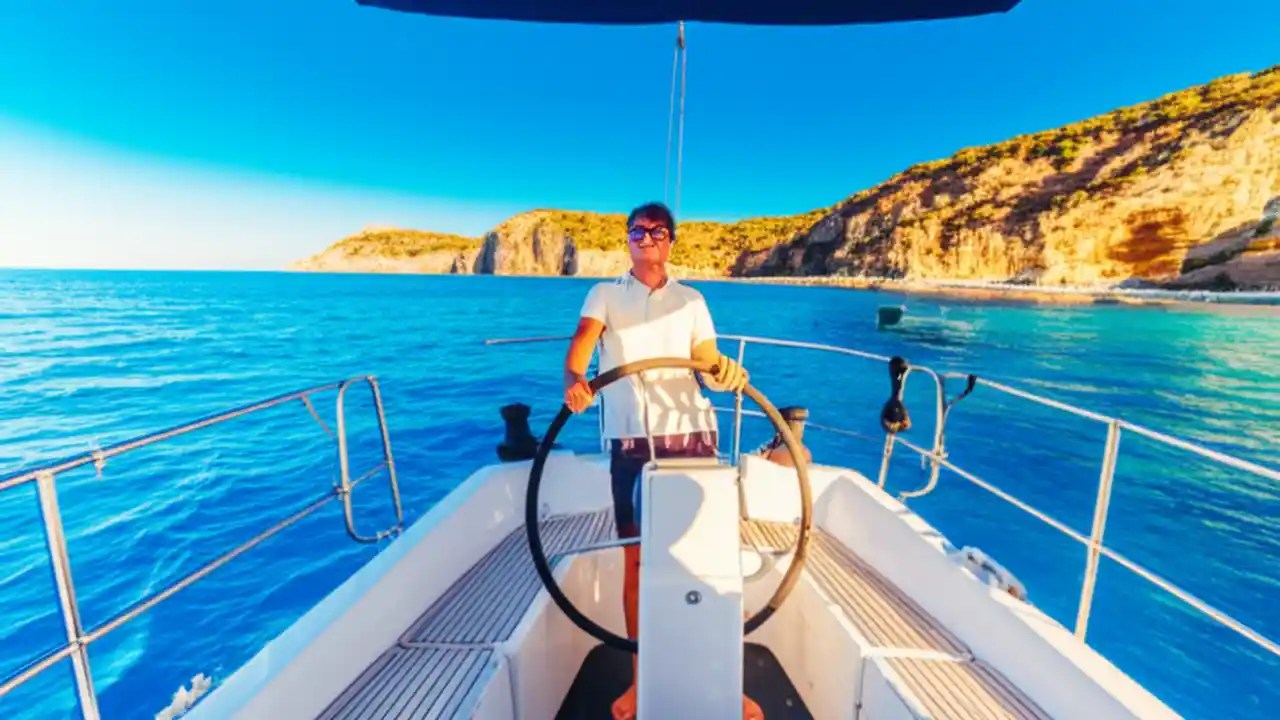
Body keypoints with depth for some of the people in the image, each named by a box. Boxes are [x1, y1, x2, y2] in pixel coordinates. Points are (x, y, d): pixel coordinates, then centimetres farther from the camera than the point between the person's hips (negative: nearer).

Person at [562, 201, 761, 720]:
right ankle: (640, 678, 27)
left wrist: (728, 375, -17)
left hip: (691, 435, 1)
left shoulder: (691, 300, 14)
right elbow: (582, 340, -9)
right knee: (637, 560, 8)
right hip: (631, 442, -1)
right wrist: (573, 379, -31)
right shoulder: (604, 295, 9)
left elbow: (710, 365, 7)